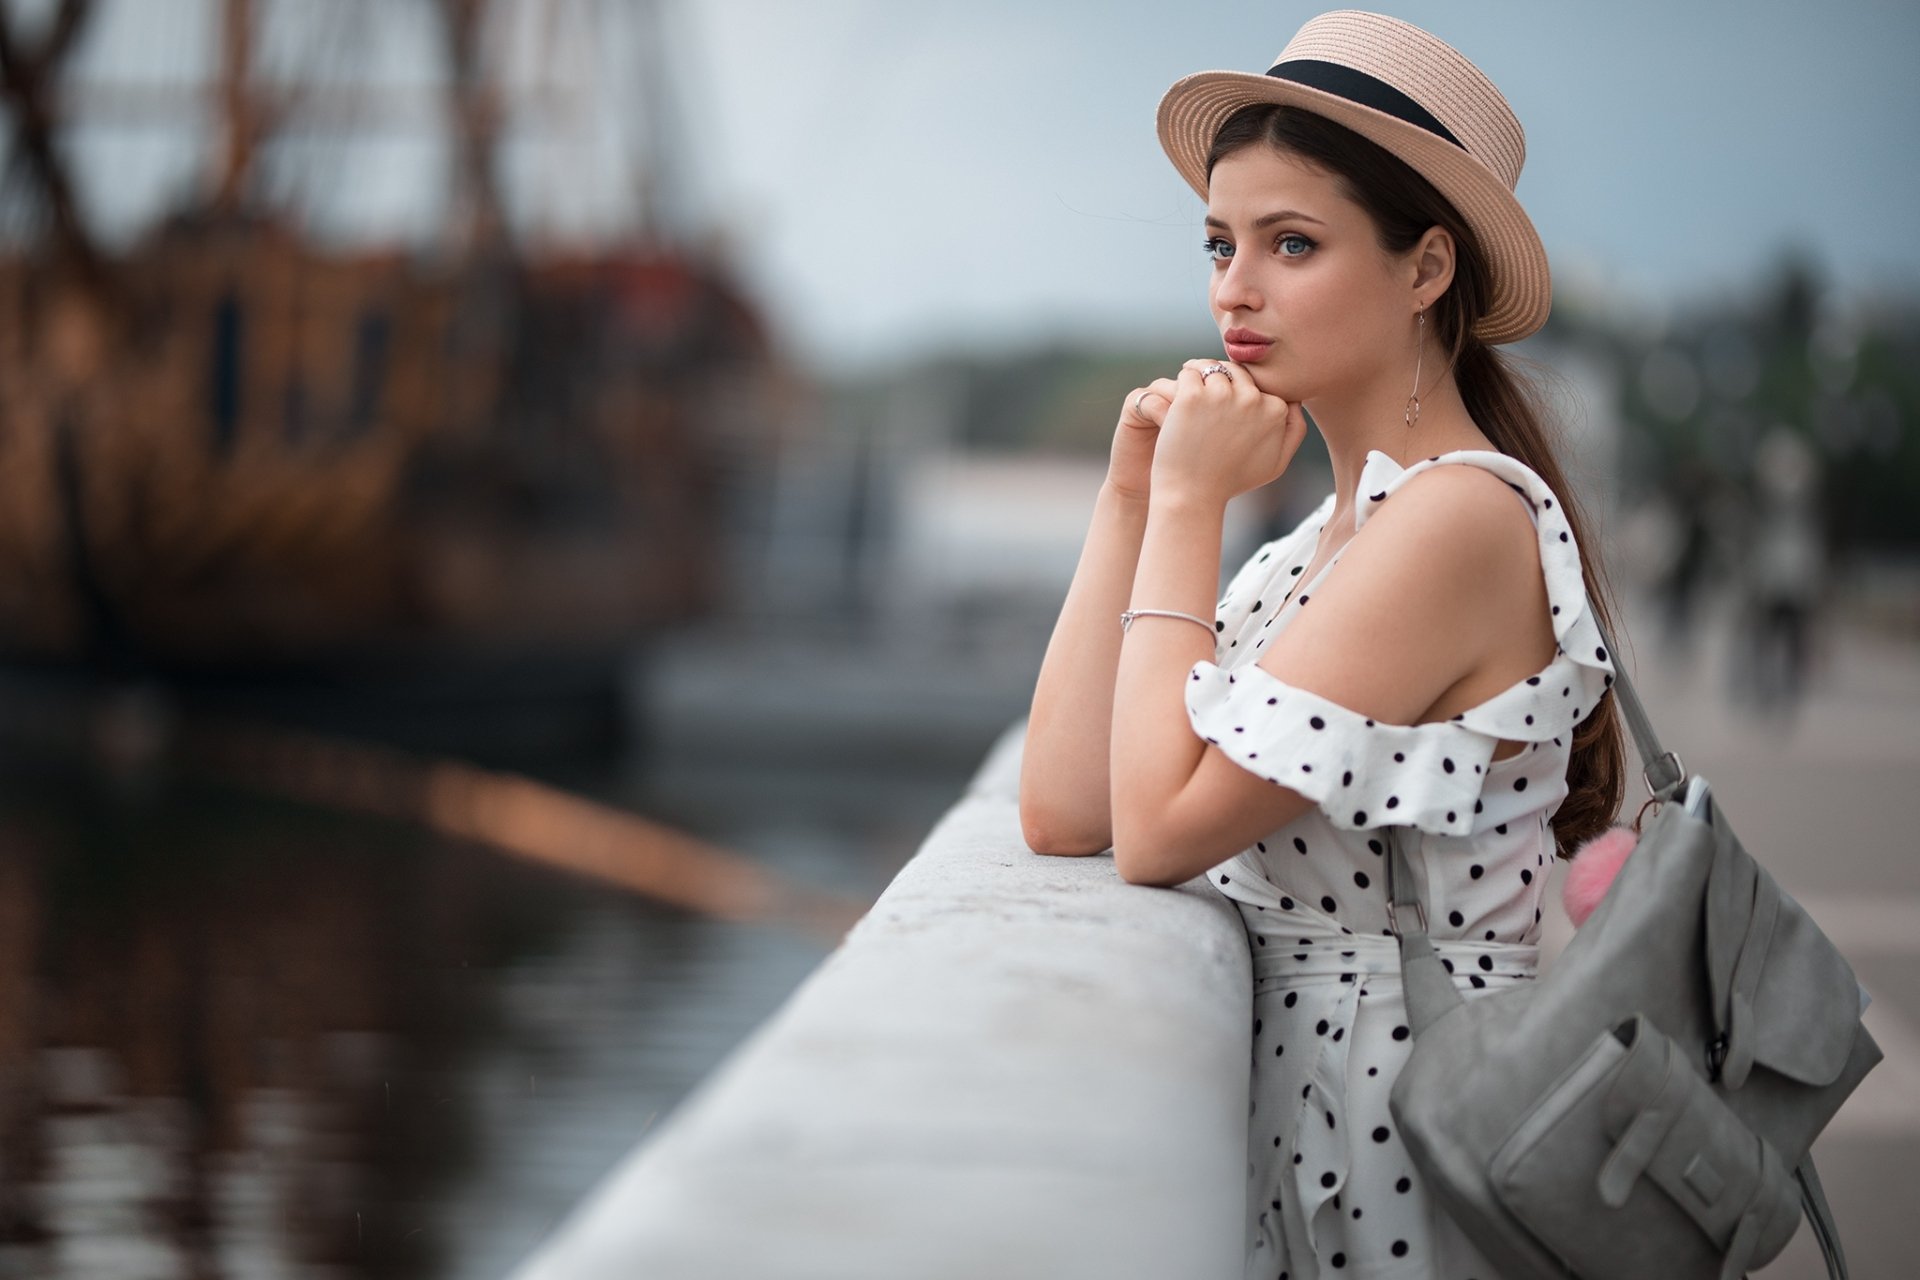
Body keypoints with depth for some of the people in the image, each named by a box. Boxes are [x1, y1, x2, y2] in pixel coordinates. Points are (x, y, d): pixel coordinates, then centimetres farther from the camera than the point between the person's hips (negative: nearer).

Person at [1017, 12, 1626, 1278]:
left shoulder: (1465, 517, -16)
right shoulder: (1326, 536, 11)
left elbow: (1156, 830, -19)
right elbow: (1063, 814, 3)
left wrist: (1190, 505, -11)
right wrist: (1133, 498, 1)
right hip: (1290, 1087, 8)